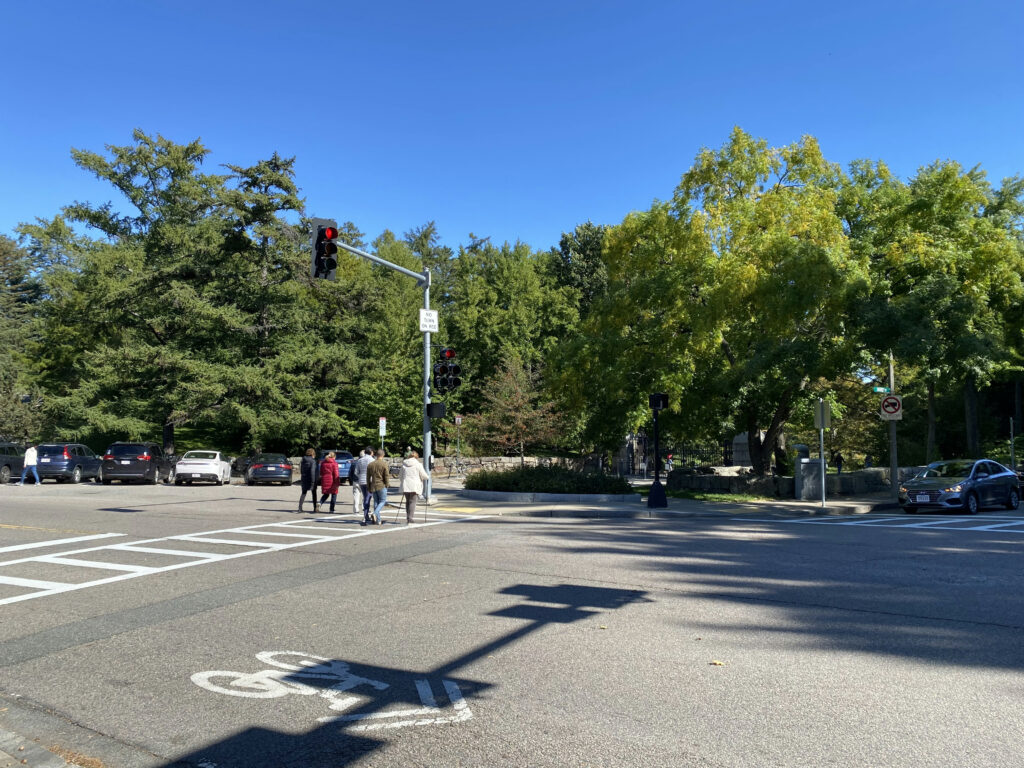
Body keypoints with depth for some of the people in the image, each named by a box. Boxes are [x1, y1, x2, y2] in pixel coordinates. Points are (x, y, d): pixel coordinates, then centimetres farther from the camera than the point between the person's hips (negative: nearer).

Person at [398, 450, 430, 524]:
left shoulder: (404, 464, 10)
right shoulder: (418, 464, -3)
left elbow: (400, 476, 18)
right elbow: (423, 475, 0)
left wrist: (401, 483, 35)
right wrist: (427, 478, 21)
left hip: (405, 485, 4)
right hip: (414, 486, -4)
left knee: (407, 501, 14)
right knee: (412, 501, -2)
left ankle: (407, 517, 13)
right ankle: (410, 517, -14)